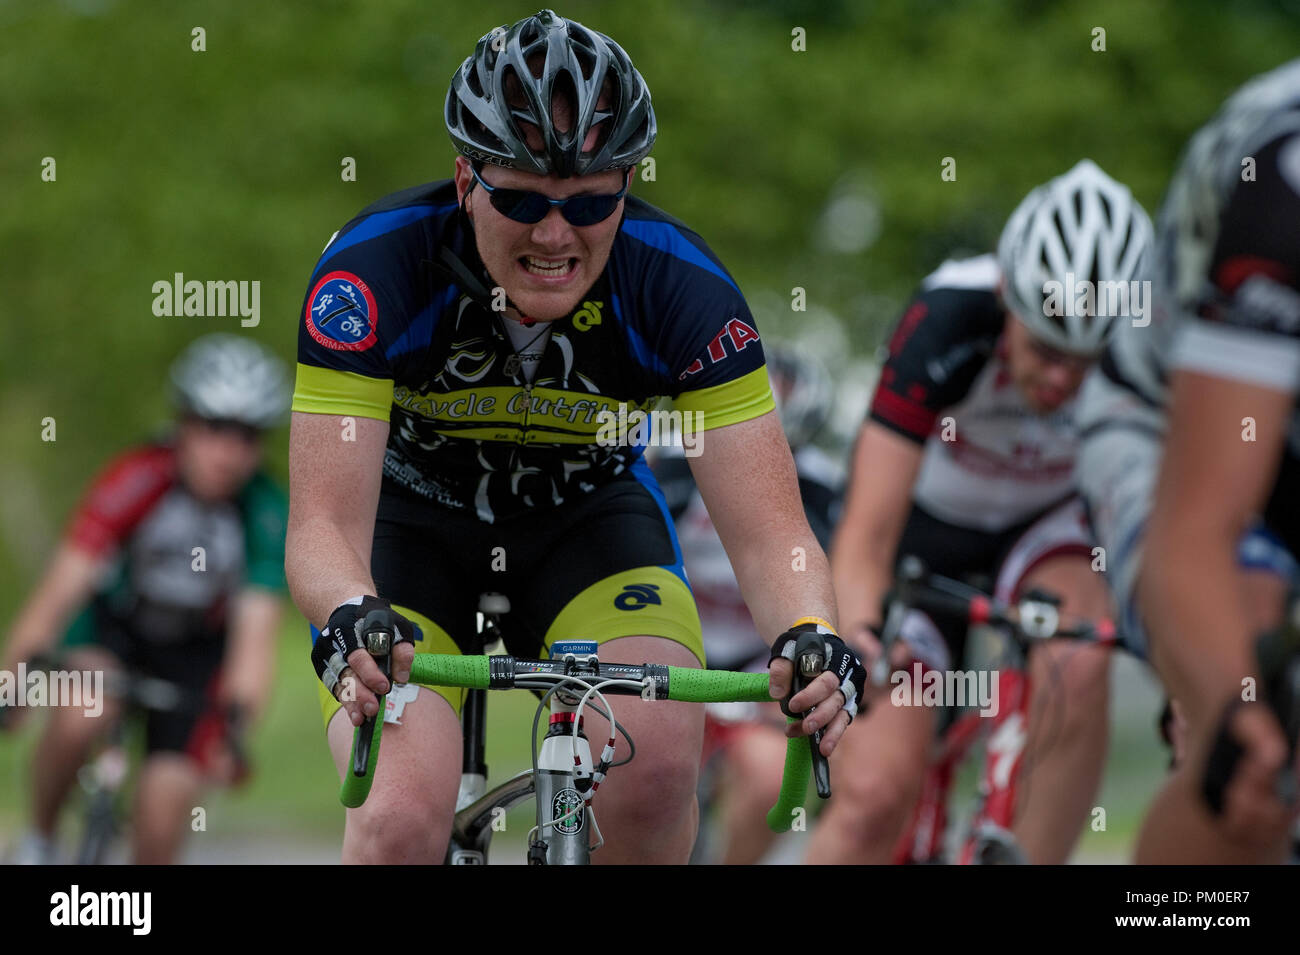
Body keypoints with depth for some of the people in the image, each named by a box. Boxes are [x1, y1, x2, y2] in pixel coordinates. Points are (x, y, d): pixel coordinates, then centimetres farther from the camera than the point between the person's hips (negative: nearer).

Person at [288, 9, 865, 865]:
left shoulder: (679, 284, -26)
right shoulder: (375, 266, -31)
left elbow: (767, 525, -29)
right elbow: (324, 525, -36)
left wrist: (810, 634, -51)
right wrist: (351, 621, -59)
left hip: (588, 521, 1)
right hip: (412, 526, -1)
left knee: (660, 761, -28)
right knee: (402, 823, -25)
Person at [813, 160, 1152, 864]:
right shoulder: (948, 325, -34)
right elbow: (866, 535, -38)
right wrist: (859, 636, -56)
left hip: (1047, 528, 2)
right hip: (929, 525, -1)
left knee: (1076, 666, -32)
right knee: (874, 792, -15)